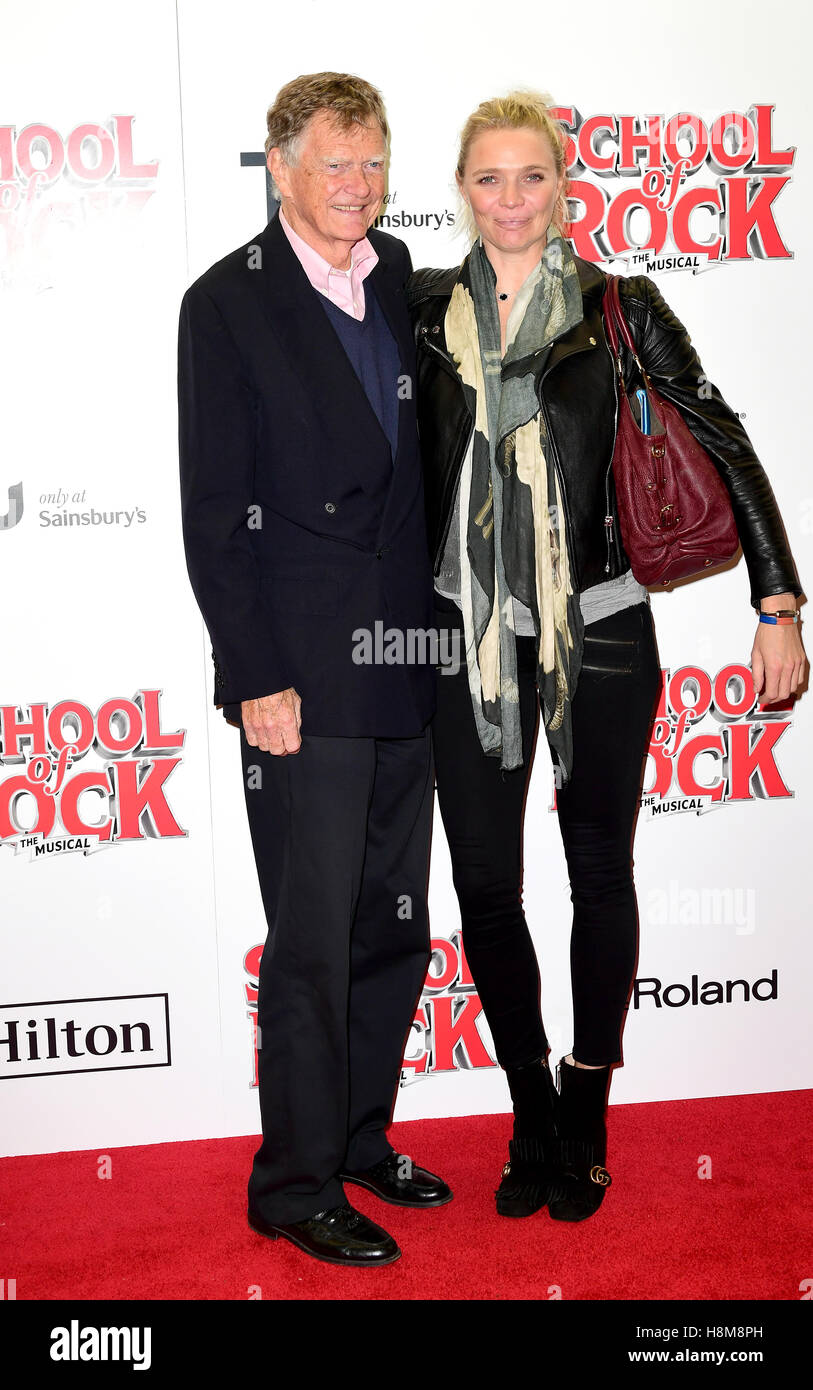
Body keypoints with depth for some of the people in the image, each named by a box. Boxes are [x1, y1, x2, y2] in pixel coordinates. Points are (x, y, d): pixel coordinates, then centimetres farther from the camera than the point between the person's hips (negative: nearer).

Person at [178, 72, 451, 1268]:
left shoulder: (406, 283, 12)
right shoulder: (227, 304, -4)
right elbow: (213, 512, -8)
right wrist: (256, 677, -13)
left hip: (406, 672, 6)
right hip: (302, 677, -6)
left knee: (396, 928, 14)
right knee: (314, 941, 1)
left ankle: (360, 1137, 33)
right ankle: (297, 1183, 18)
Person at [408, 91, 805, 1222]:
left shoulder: (620, 306, -1)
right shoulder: (426, 310, 5)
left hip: (600, 629, -1)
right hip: (471, 631, 2)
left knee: (601, 874, 9)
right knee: (484, 885, 4)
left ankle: (585, 1123, 28)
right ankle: (532, 1119, 25)